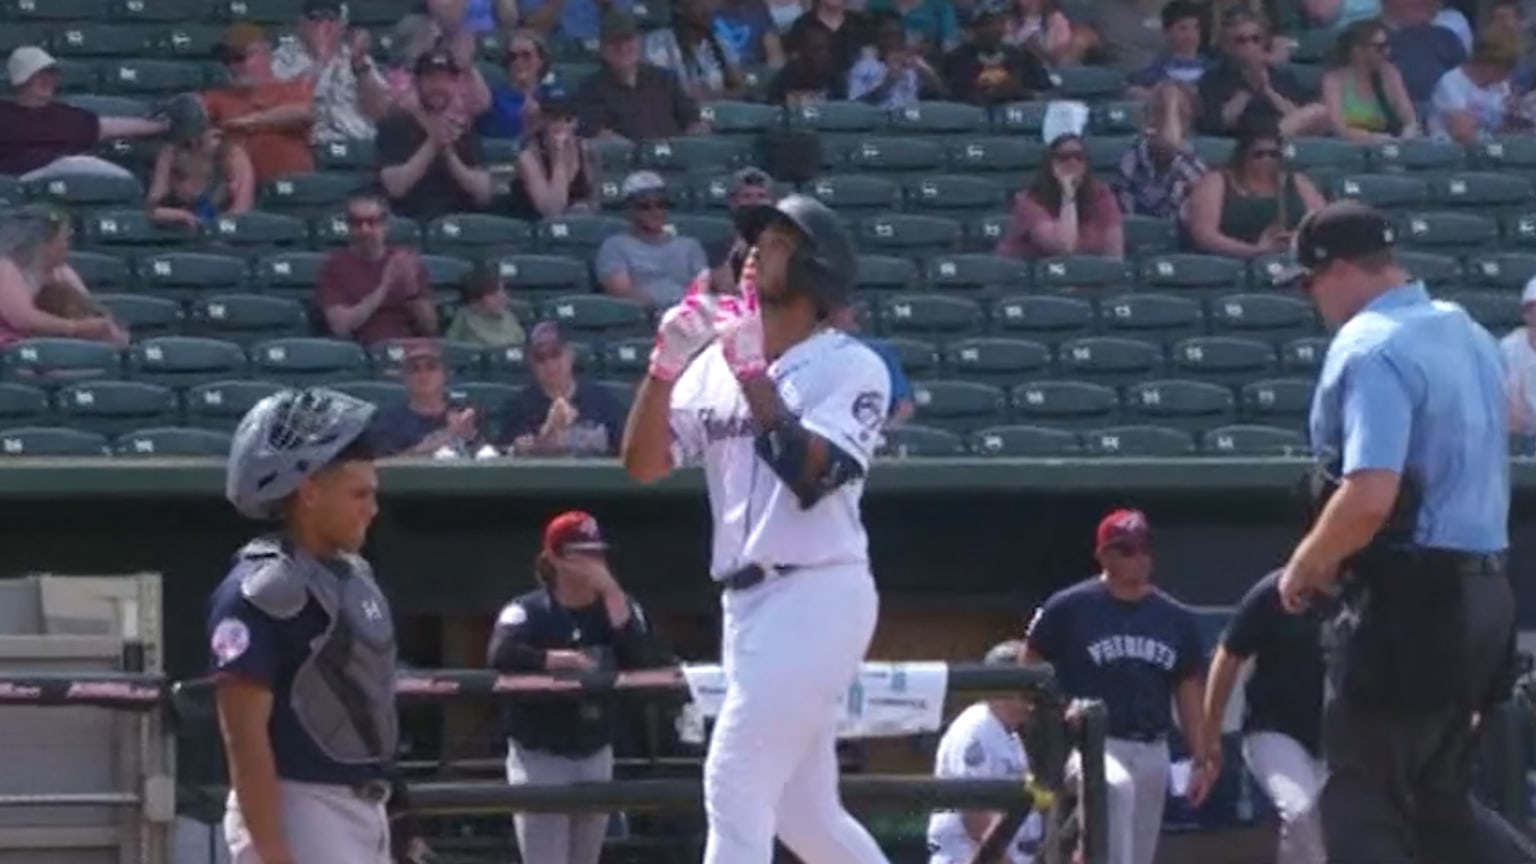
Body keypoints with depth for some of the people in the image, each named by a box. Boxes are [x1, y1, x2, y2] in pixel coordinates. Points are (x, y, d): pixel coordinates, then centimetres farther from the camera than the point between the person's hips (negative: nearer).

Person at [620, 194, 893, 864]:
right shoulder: (714, 366, 13)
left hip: (816, 599, -8)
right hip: (749, 604, 8)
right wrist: (666, 363, -9)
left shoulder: (851, 366, -5)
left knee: (734, 790, -13)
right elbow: (643, 464, 3)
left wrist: (752, 371, -20)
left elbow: (810, 473, -20)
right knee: (800, 810, 13)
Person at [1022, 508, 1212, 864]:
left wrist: (1201, 759, 8)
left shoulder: (1176, 618, 10)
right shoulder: (1067, 608, -4)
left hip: (1152, 752, 5)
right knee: (1115, 787, -38)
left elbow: (1189, 690, 14)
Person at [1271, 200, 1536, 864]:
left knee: (1361, 805, -3)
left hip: (1408, 606, -9)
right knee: (1440, 804, 17)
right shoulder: (1468, 333, 14)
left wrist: (1305, 568, -9)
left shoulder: (1369, 347, -15)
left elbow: (1370, 497, -26)